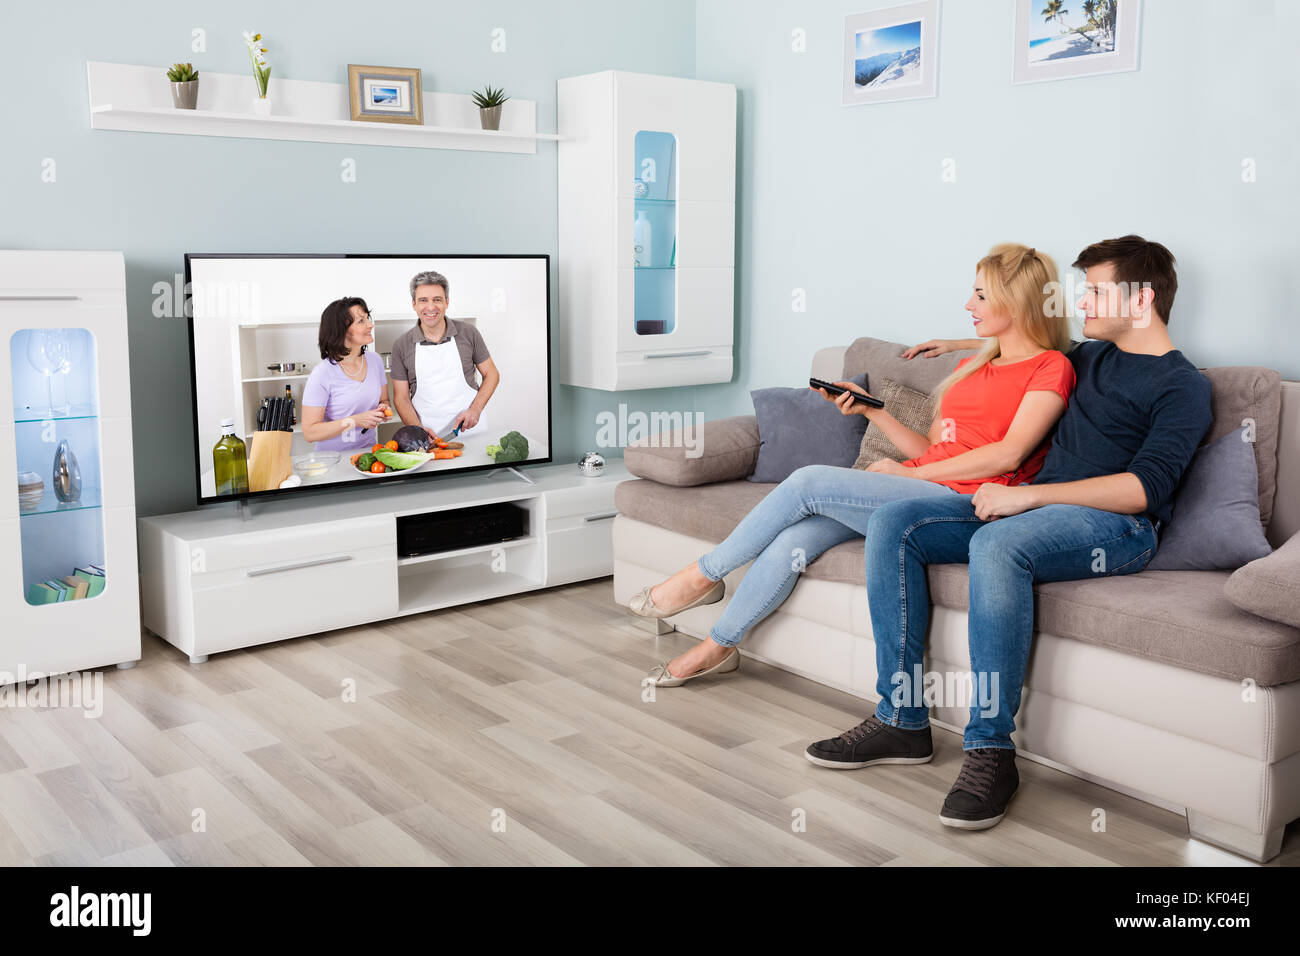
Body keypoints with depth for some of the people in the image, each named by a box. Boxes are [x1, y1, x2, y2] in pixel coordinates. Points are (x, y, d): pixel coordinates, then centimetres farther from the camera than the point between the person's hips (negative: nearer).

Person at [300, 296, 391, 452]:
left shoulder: (375, 361, 6)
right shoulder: (322, 375, -12)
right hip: (332, 456, -4)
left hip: (368, 450, 5)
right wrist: (354, 421, -20)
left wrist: (383, 410, -1)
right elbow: (310, 433, -13)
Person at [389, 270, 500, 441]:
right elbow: (401, 397, 5)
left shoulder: (468, 333, 2)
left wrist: (475, 409, -7)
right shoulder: (401, 346, 3)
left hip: (470, 429, 0)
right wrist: (418, 429, -13)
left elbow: (491, 374, 9)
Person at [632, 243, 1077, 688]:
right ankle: (718, 646, -3)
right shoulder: (970, 367, 26)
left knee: (809, 481, -21)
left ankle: (705, 574, -6)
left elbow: (1007, 455, -11)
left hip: (962, 501, -7)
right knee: (791, 544, -17)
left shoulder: (1050, 368, 2)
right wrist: (870, 409, 9)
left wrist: (908, 472, -8)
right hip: (919, 488, 7)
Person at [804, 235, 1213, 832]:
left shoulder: (1184, 386, -1)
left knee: (997, 542, -40)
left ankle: (990, 750, -31)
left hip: (1115, 525, -8)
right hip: (1034, 508, 8)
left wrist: (1029, 494, -22)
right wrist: (965, 347, 40)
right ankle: (901, 721, -14)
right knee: (893, 524, -13)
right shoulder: (1091, 356, 23)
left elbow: (1144, 488, -16)